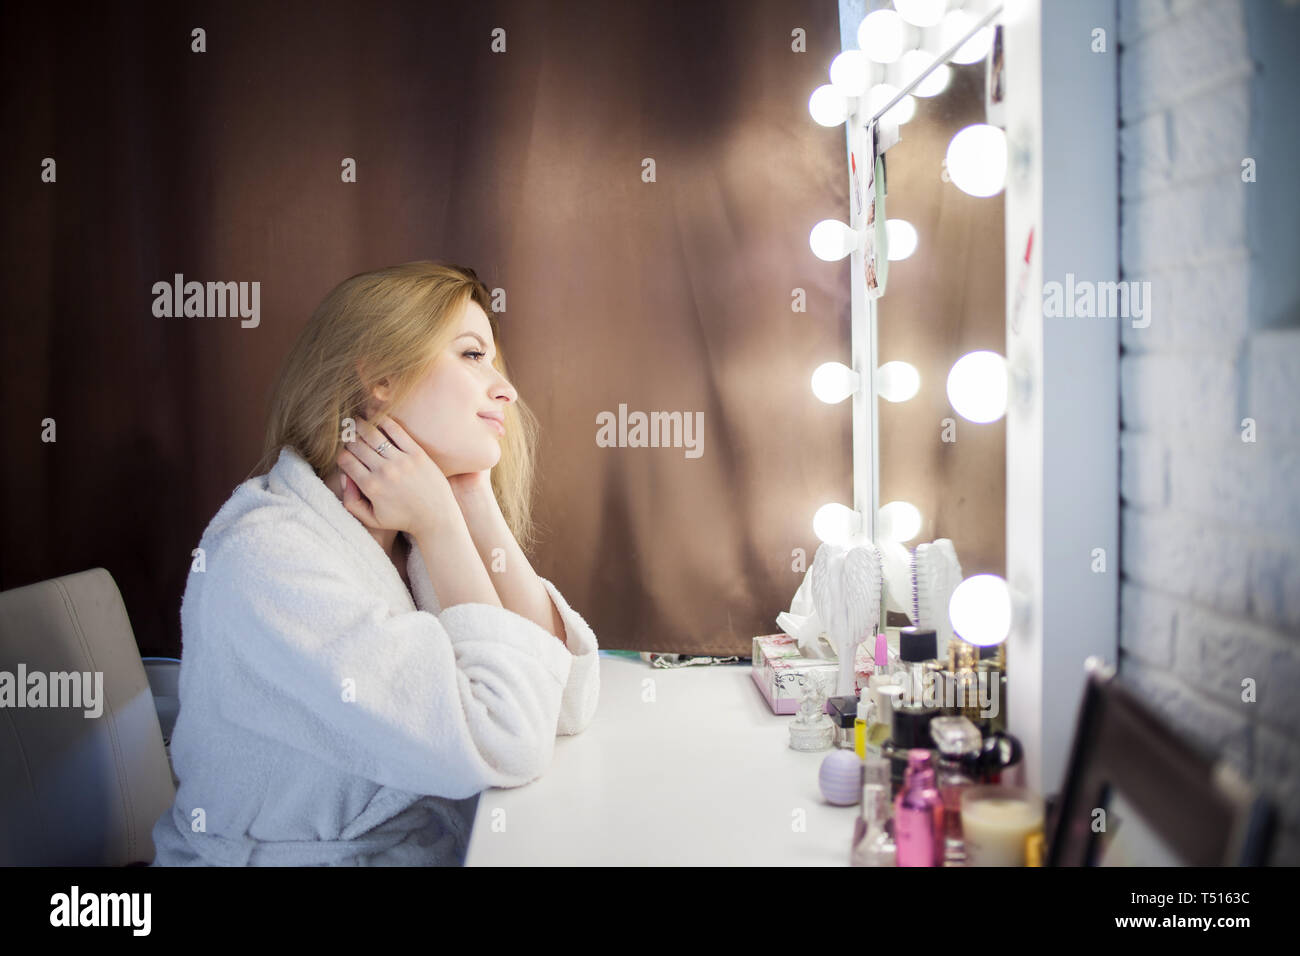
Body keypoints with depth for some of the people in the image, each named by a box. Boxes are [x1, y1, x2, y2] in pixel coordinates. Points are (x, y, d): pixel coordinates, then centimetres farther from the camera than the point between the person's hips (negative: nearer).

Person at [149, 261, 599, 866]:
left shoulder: (408, 542, 4)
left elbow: (570, 703, -5)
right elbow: (502, 748, -22)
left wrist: (477, 508, -8)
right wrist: (440, 527, -16)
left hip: (442, 848, 6)